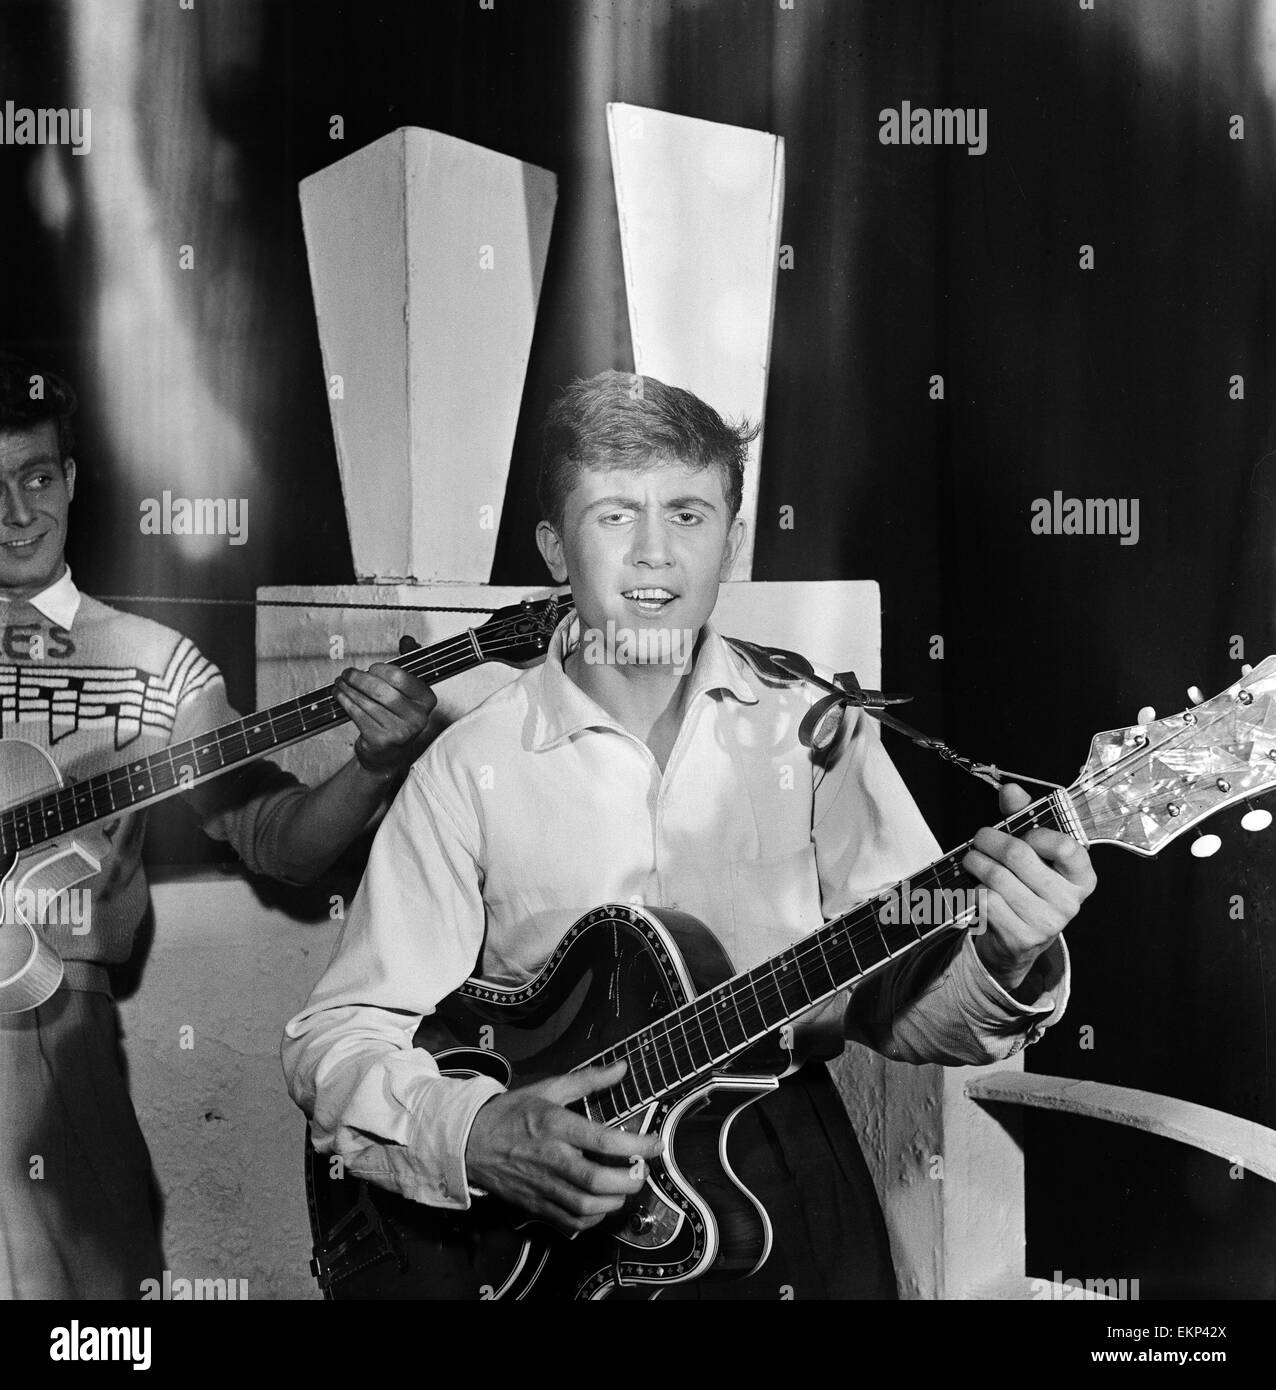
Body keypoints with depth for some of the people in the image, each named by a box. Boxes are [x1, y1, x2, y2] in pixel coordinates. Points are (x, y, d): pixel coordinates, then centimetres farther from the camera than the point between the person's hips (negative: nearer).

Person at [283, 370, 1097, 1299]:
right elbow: (339, 1036, 0)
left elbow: (899, 999, 2)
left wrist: (1008, 969, -17)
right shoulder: (472, 769, 1)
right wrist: (475, 1137, -16)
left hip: (791, 1195, 2)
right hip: (541, 1227, -1)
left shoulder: (819, 736, 6)